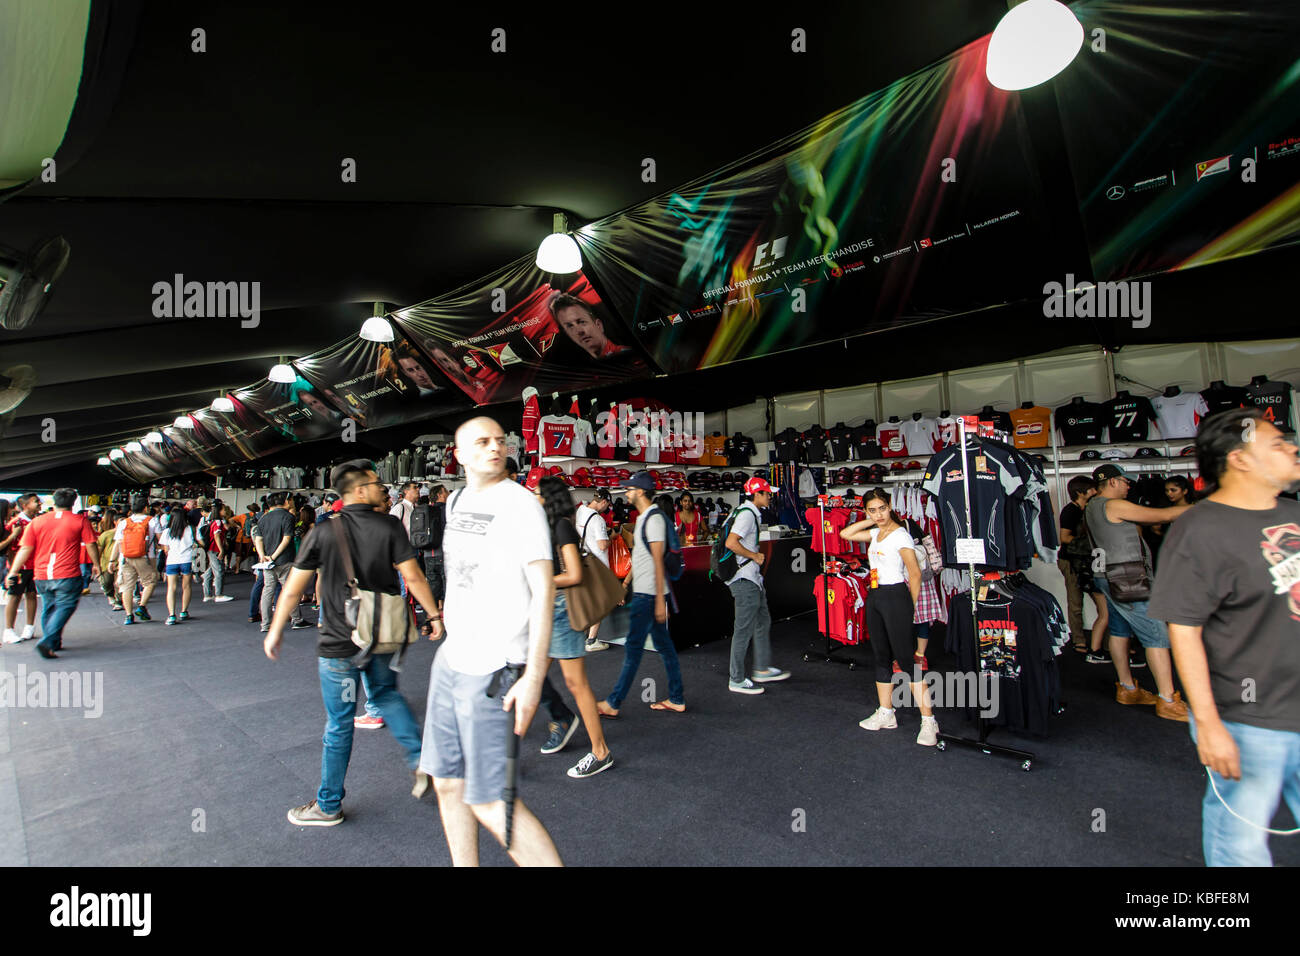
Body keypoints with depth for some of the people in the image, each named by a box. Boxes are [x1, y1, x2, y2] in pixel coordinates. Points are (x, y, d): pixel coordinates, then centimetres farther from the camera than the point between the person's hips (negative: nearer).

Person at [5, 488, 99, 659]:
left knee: (48, 608, 17)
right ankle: (46, 642, -15)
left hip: (42, 575, 4)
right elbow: (91, 545, 1)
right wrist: (96, 564, 15)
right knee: (65, 606, 0)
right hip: (67, 574, -4)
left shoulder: (37, 522, 7)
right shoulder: (80, 521, -1)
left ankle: (54, 643, 24)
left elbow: (25, 549, 4)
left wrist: (13, 572, 9)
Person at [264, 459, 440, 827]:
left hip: (339, 644, -2)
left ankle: (328, 806, 25)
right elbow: (412, 577, -11)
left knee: (339, 725, 9)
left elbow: (293, 588, -3)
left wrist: (276, 630, 10)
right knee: (386, 694, 27)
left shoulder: (323, 533, -8)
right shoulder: (389, 527, -8)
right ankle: (419, 759, 16)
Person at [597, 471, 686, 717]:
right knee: (664, 644, 12)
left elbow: (658, 561, -19)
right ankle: (677, 699, 20)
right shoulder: (644, 517, 15)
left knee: (633, 647, -3)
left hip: (648, 595, -10)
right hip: (644, 592, 10)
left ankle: (614, 703, 5)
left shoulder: (654, 518, -15)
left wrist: (660, 601, -20)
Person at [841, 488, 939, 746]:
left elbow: (915, 573, -13)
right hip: (874, 597, 8)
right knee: (882, 657, 13)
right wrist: (871, 521, 9)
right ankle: (885, 714, 23)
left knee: (906, 658, -9)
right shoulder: (875, 533, 11)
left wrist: (912, 608, -9)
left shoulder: (900, 534, -12)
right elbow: (845, 534, 18)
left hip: (895, 595, -8)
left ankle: (929, 721, -4)